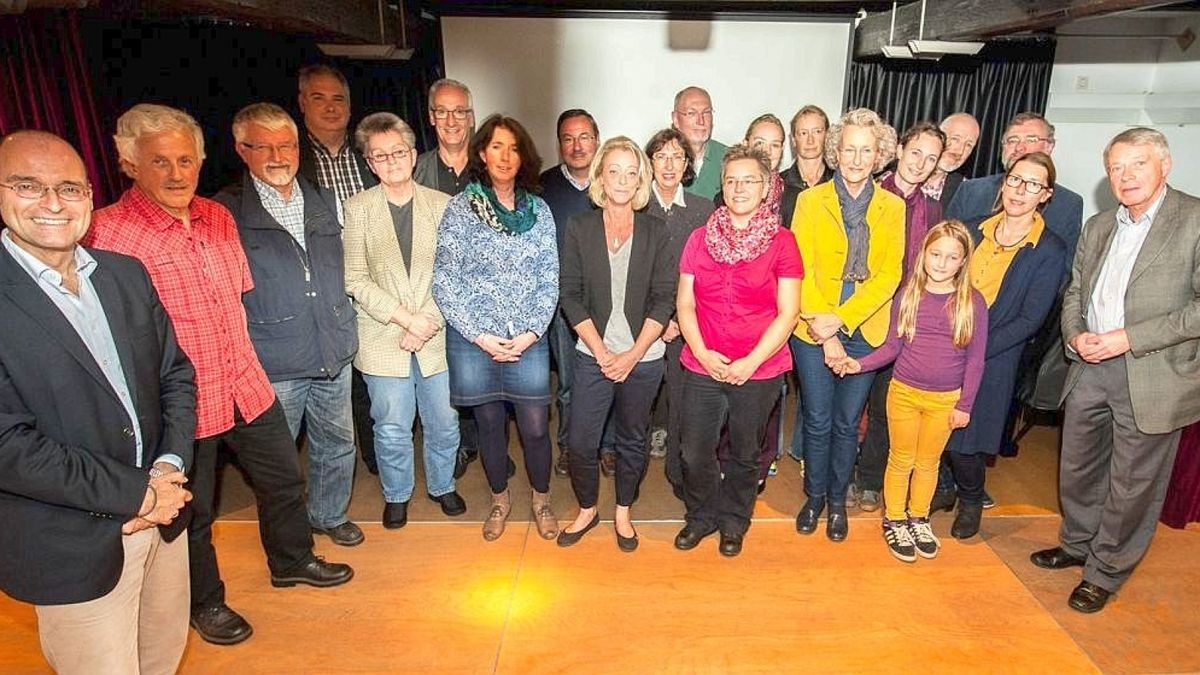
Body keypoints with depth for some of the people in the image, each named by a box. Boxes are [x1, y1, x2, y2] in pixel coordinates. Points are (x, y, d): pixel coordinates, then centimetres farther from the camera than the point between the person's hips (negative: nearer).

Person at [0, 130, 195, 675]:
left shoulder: (127, 274, 3)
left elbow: (175, 375, 7)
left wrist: (170, 465, -8)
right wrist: (135, 491, -17)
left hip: (162, 522, 6)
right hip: (74, 551, -5)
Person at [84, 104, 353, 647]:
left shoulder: (218, 217, 4)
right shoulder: (107, 233, -18)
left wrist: (242, 359, 14)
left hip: (247, 386, 6)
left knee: (283, 478, 21)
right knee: (192, 511, 15)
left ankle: (291, 561, 47)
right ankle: (204, 602, 41)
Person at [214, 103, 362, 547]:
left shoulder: (323, 201, 8)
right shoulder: (225, 212, -7)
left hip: (333, 355, 4)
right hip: (273, 364, -4)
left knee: (337, 443, 17)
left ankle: (329, 515, 40)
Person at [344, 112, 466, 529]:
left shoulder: (441, 205, 3)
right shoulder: (357, 209, -1)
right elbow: (355, 279, -5)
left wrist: (428, 321, -11)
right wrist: (405, 317, -14)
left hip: (436, 335, 1)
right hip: (383, 339, -1)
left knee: (443, 423, 12)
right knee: (392, 429, 9)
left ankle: (441, 485, 37)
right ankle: (396, 495, 33)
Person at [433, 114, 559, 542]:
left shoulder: (538, 210, 5)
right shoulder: (460, 208, -2)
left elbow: (549, 280, 3)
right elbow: (444, 281, -5)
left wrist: (531, 333, -7)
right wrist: (480, 336, -10)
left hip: (528, 341, 1)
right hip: (473, 341, -1)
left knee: (535, 428, 3)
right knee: (490, 424, 12)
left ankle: (541, 499, 30)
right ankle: (499, 499, 36)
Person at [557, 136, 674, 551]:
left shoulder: (655, 231, 0)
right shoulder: (579, 228, 0)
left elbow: (664, 299, -3)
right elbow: (570, 295, -3)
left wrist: (632, 355, -11)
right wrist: (602, 352, -10)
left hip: (643, 357, 0)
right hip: (593, 355, 0)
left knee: (632, 440, 13)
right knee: (581, 442, 1)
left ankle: (623, 513, 35)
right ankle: (587, 510, 28)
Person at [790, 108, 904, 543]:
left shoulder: (893, 207, 3)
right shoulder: (810, 200, -1)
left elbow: (889, 275, -4)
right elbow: (802, 270, -7)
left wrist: (841, 319, -16)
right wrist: (825, 332, -14)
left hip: (865, 331, 1)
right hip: (813, 331, -1)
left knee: (847, 423, 11)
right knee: (817, 421, 7)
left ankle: (838, 499, 30)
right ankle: (814, 496, 28)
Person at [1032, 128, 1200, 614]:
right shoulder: (1097, 227, 11)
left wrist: (1130, 337, -19)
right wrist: (1075, 333, -3)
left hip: (1153, 376, -6)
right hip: (1090, 368, 6)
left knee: (1132, 484, 8)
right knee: (1077, 469, 19)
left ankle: (1105, 573, 26)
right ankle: (1077, 544, 41)